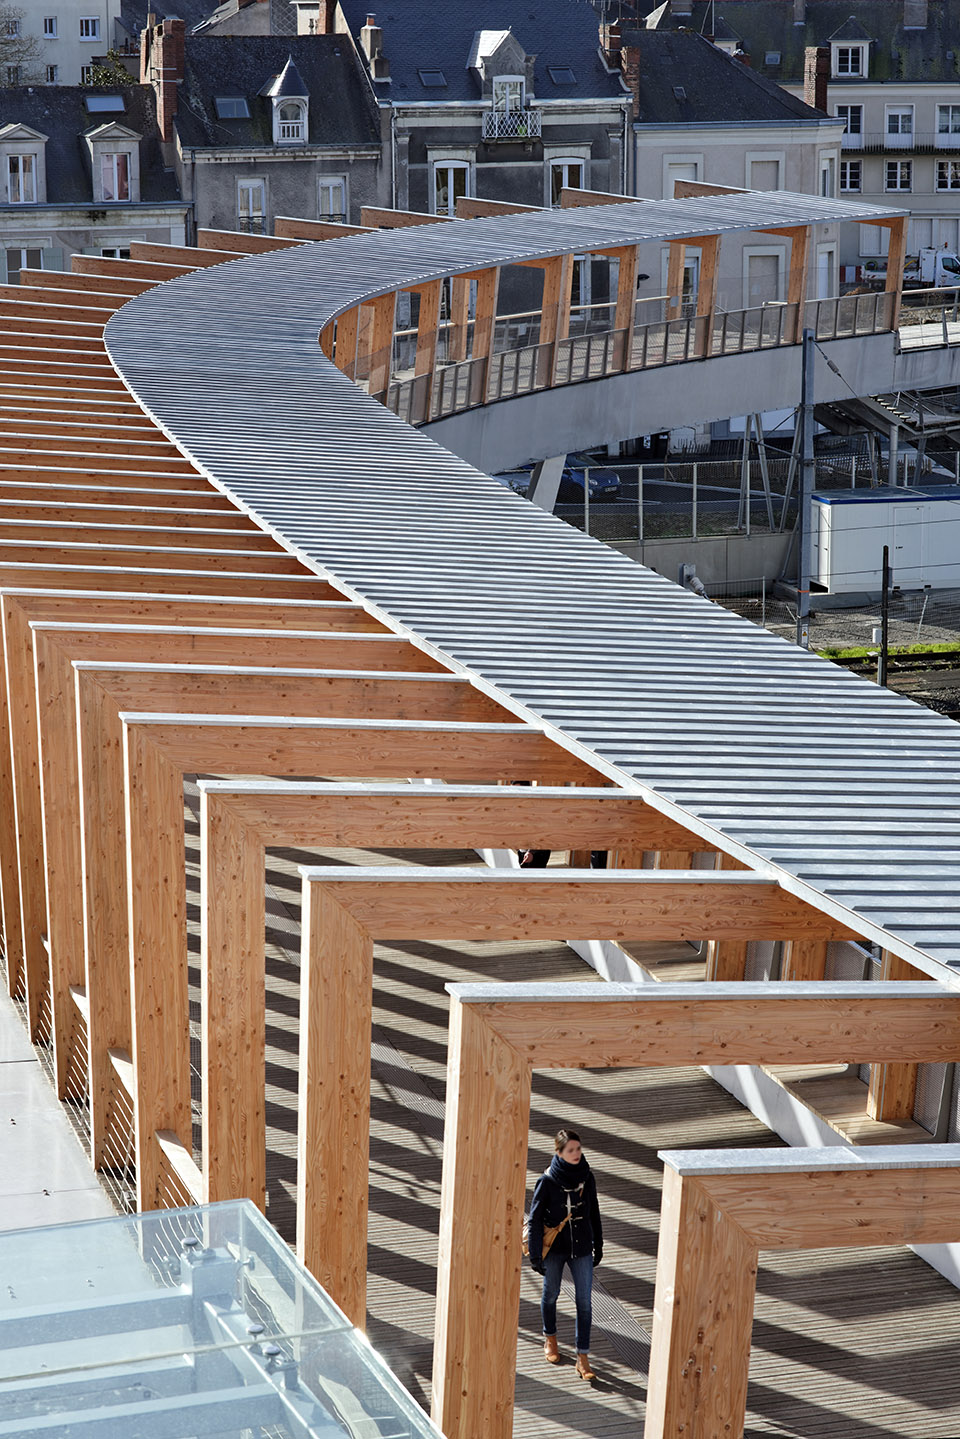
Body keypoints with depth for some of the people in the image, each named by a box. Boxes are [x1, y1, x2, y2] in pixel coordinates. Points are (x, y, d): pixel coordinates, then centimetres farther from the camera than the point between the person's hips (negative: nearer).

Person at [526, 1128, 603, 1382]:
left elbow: (594, 1213, 6)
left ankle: (583, 1359, 4)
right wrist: (535, 1256, -11)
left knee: (584, 1301, -1)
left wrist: (598, 1246, 11)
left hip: (582, 1249, 2)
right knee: (551, 1294, 17)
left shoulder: (587, 1177, -6)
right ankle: (550, 1340, 42)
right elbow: (535, 1219, -11)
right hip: (554, 1249, -2)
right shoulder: (547, 1181, -17)